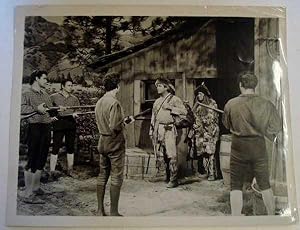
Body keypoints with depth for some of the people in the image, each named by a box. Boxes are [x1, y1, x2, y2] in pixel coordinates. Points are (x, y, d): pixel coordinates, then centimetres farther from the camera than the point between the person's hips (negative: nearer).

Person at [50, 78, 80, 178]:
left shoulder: (74, 99, 15)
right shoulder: (54, 97, 5)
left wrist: (75, 114, -11)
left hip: (71, 124, 3)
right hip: (59, 123, -3)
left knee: (70, 147, 7)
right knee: (56, 147, -6)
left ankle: (70, 170, 15)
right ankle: (52, 171, -1)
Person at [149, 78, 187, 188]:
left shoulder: (174, 99, 1)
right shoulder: (157, 101, 20)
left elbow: (184, 111, -10)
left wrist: (170, 107, -13)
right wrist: (151, 130, 16)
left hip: (168, 129, -6)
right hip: (158, 129, 6)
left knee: (171, 155, -9)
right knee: (159, 155, 6)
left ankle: (173, 179, -2)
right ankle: (167, 176, 17)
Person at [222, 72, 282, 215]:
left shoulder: (231, 104, -9)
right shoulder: (266, 104, -7)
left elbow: (226, 124, 6)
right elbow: (277, 126, 2)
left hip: (238, 146, -2)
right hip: (259, 146, 2)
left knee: (236, 186, 7)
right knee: (264, 184, 16)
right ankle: (272, 215, 28)